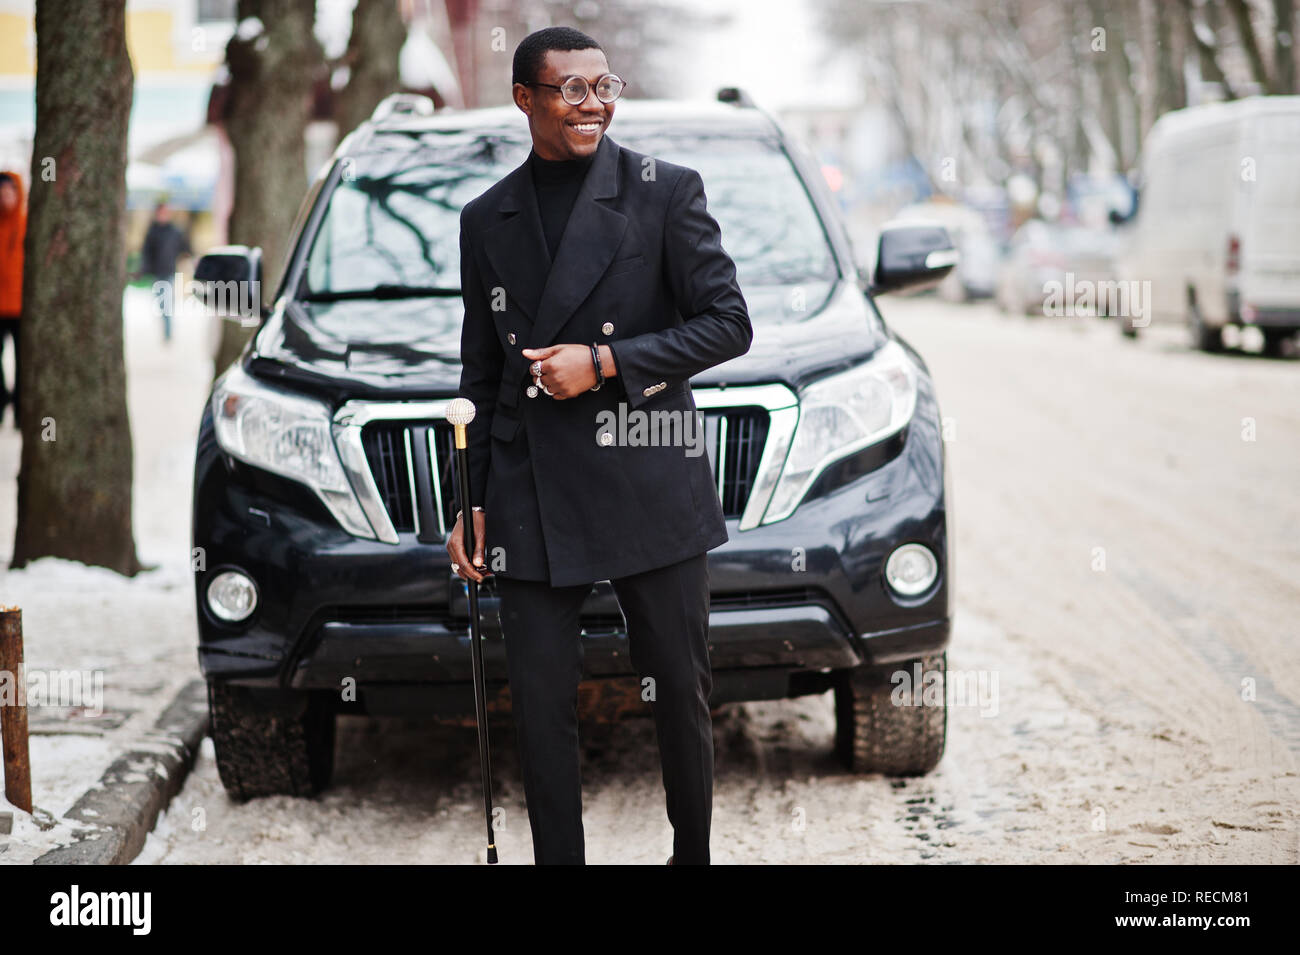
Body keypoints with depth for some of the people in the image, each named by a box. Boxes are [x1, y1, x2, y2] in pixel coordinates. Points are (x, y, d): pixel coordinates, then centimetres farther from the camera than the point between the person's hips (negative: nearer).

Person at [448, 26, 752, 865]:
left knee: (681, 694, 7)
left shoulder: (667, 191, 0)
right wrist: (472, 504, 11)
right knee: (541, 707, 2)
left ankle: (694, 852, 25)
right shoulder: (487, 220, 11)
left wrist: (604, 361, -13)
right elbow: (482, 378, 16)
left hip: (652, 488, -2)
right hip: (534, 501, 2)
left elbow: (729, 324, -4)